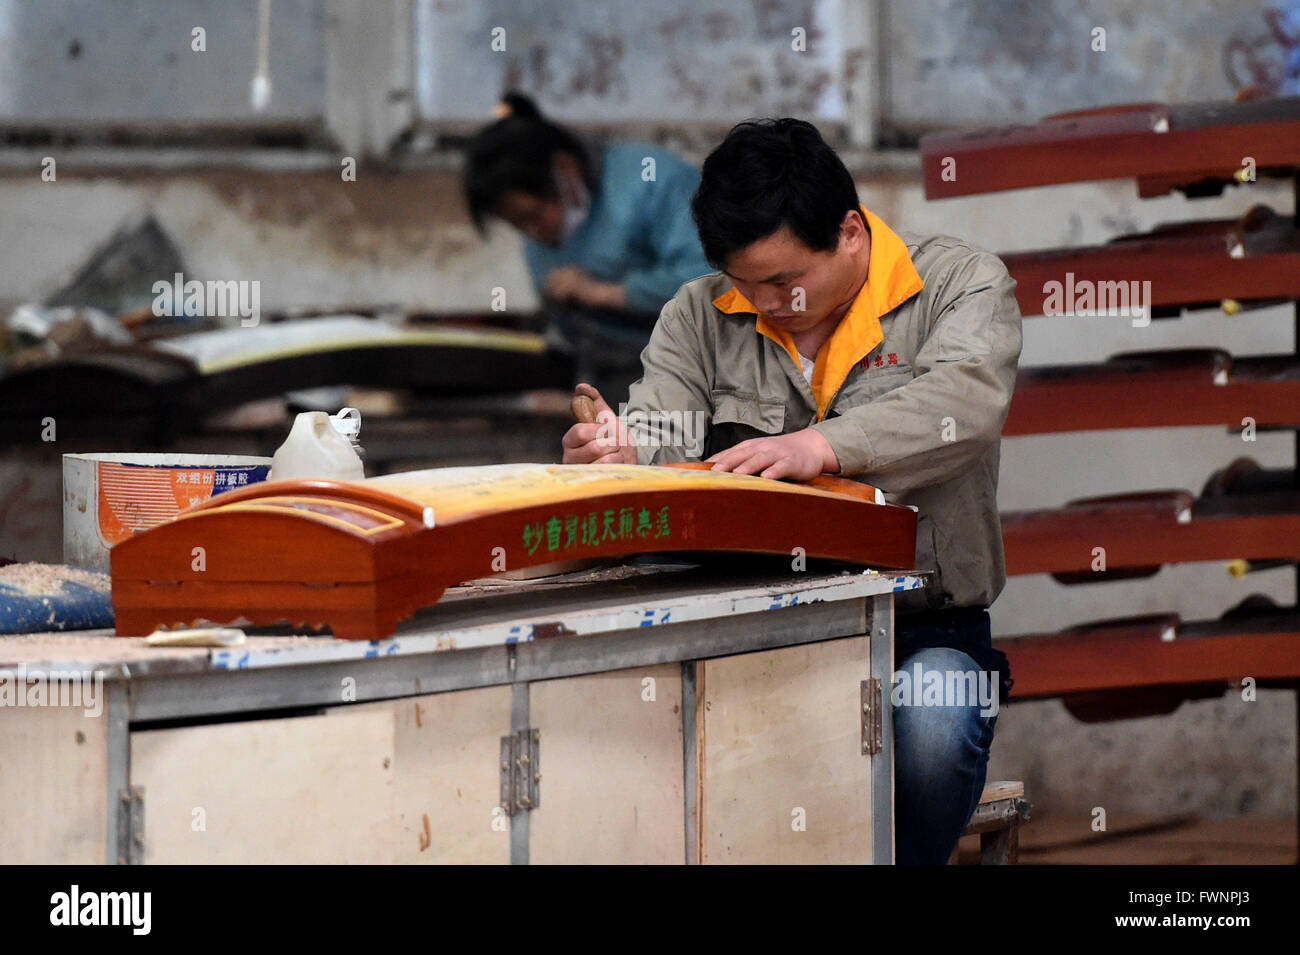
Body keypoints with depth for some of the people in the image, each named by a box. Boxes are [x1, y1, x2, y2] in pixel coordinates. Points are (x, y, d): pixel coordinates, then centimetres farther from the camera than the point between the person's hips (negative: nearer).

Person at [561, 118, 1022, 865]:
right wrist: (619, 455, -27)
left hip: (921, 626, -2)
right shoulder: (700, 317, 11)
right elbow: (660, 447, -1)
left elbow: (963, 401, -21)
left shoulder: (961, 283, 0)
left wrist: (820, 447, -37)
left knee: (935, 724, -35)